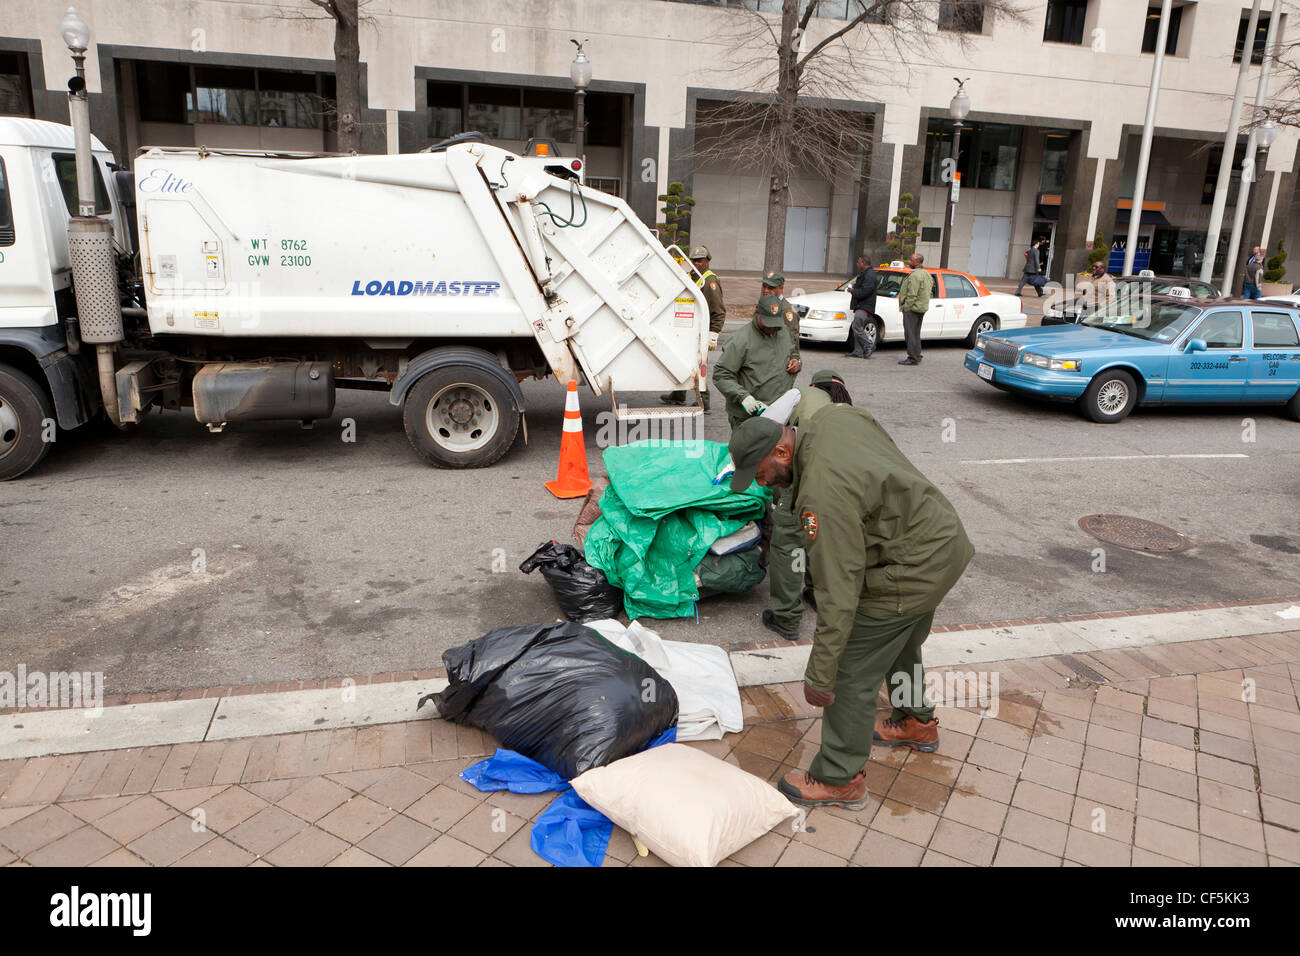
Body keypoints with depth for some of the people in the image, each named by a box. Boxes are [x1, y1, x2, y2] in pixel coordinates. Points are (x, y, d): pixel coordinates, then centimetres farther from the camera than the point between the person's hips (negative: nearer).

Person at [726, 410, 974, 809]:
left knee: (851, 674, -1)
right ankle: (917, 723, 53)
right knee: (900, 643, 31)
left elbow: (838, 592, -31)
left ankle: (840, 779, 14)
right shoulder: (833, 416, -5)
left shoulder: (823, 495, -32)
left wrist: (819, 676, -24)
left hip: (912, 569, -10)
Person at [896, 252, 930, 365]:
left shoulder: (914, 275, -17)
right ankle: (917, 356, 21)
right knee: (916, 334, 16)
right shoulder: (925, 274, 16)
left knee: (910, 334, -7)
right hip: (921, 308, 10)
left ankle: (913, 358, -8)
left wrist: (905, 307, -16)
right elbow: (928, 293, 21)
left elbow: (912, 295, -22)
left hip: (912, 308, -10)